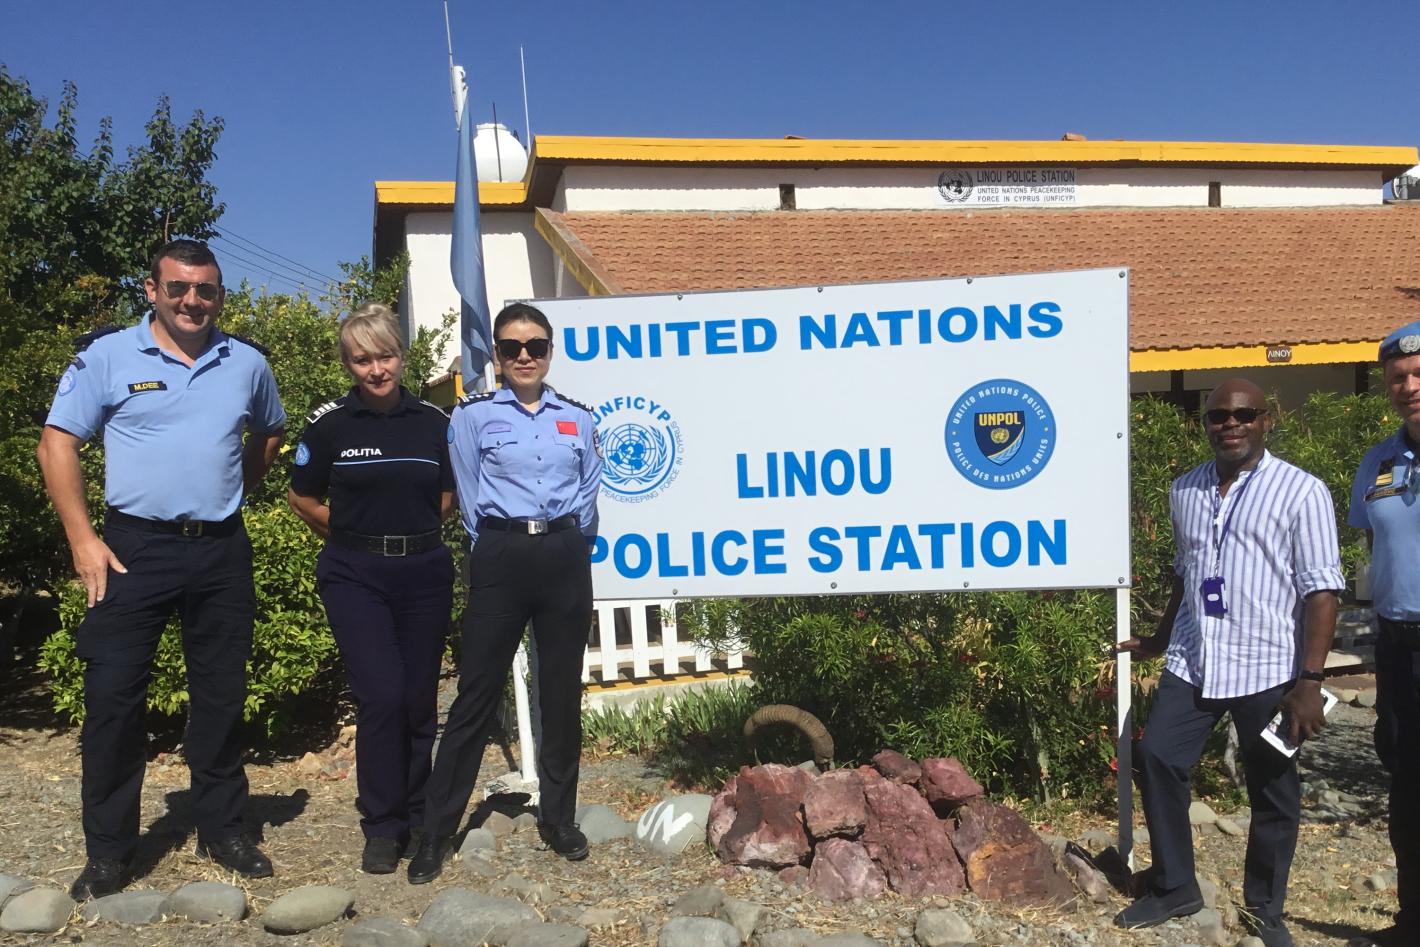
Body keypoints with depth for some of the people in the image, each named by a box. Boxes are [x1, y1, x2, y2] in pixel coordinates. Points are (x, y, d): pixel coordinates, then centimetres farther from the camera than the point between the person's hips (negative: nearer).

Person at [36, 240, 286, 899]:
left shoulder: (247, 364, 7)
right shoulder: (107, 356, -2)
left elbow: (269, 432, 24)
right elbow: (58, 443, -3)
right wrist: (82, 539, -9)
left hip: (222, 552, 3)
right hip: (135, 548, -2)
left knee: (221, 696, 10)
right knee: (113, 697, 0)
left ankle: (222, 832, 25)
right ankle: (108, 852, 16)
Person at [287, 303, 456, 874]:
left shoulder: (433, 422, 4)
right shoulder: (330, 424, -3)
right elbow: (302, 498, 9)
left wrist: (412, 528, 8)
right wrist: (353, 532, 8)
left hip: (424, 571, 2)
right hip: (356, 575, -2)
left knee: (420, 699, 8)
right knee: (381, 695, -12)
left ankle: (417, 816, 26)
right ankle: (382, 827, 4)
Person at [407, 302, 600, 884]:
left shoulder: (578, 420, 10)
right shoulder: (473, 417, 3)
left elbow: (588, 492, 12)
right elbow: (470, 500, 4)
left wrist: (564, 539, 5)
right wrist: (501, 547, 4)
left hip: (565, 558, 3)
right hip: (500, 559, -2)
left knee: (562, 693, 9)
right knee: (476, 695, -1)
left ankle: (557, 817, 23)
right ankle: (436, 831, 9)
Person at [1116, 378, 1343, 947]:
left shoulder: (1301, 492, -7)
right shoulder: (1185, 491, 9)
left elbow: (1321, 590, -10)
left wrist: (1310, 680, -16)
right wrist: (1161, 639, 25)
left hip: (1268, 670, -4)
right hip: (1192, 665, 4)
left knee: (1273, 791, 8)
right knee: (1157, 760, 3)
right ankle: (1173, 888, 21)